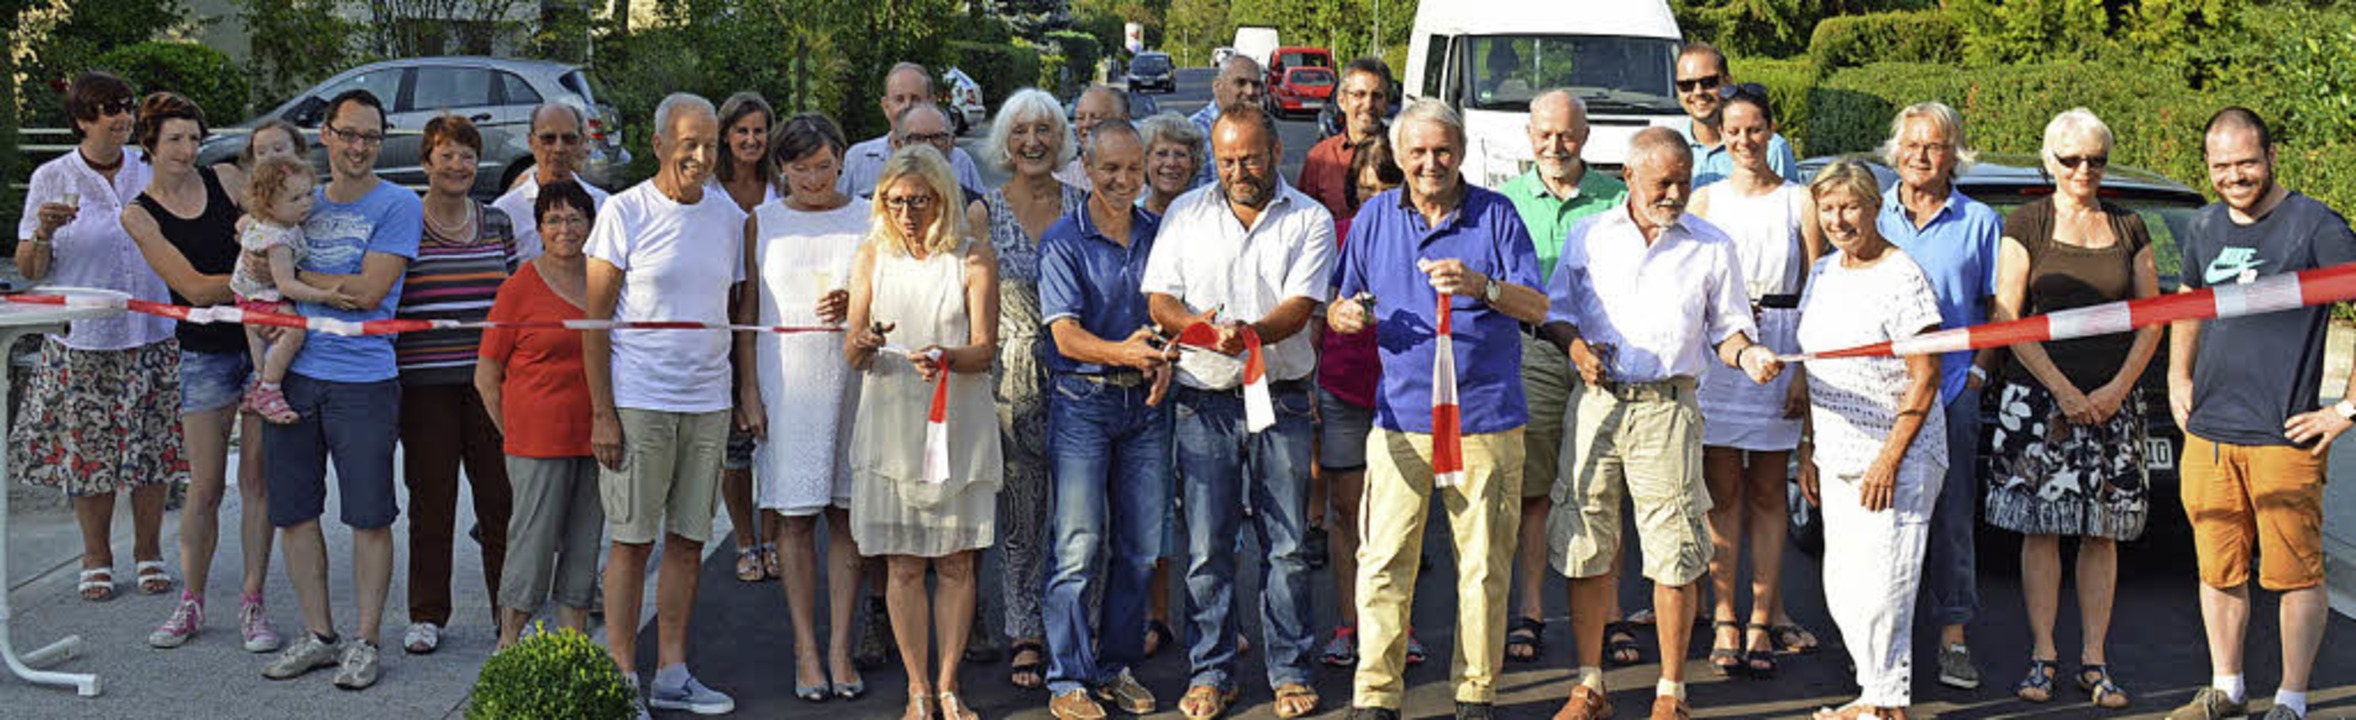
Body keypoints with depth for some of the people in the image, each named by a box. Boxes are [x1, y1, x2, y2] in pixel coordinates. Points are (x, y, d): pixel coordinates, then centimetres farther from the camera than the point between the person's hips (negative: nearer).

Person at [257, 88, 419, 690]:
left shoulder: (397, 205, -2)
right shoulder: (302, 201, 15)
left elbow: (369, 291, -12)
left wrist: (288, 276, -7)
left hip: (363, 381, -5)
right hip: (294, 375, 5)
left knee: (369, 517, 0)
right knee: (293, 511, 8)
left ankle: (365, 641, 10)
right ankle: (318, 634, 20)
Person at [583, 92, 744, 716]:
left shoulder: (728, 216, 9)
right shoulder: (625, 211, -4)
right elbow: (595, 318, -4)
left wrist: (745, 398, 10)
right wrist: (601, 412, -10)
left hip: (707, 403, 4)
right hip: (638, 401, -4)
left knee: (688, 542, 8)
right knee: (633, 541, 0)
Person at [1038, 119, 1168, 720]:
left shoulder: (1158, 235, 8)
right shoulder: (1063, 242, -5)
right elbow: (1066, 334, -12)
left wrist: (1163, 362, -7)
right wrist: (1123, 352, -30)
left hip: (1145, 402, 4)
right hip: (1084, 403, -4)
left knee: (1139, 547, 7)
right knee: (1079, 546, -4)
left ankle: (1118, 667, 20)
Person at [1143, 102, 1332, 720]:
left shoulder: (1309, 221, 3)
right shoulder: (1186, 215, 8)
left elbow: (1301, 305, -9)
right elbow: (1159, 299, 4)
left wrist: (1251, 333, -29)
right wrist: (1198, 327, -18)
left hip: (1281, 397, -1)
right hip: (1205, 399, 1)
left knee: (1287, 544, 3)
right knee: (1207, 544, 1)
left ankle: (1289, 670, 14)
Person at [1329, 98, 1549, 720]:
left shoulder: (1496, 215, 3)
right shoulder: (1375, 218, 11)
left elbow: (1537, 308, -4)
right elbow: (1341, 306, 16)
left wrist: (1482, 287, -23)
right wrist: (1345, 313, -8)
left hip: (1485, 419, -1)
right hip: (1400, 418, 1)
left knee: (1484, 565, 4)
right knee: (1384, 562, -3)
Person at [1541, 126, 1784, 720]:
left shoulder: (1712, 248, 8)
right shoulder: (1588, 237, 10)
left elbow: (1725, 327, 11)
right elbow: (1555, 310, 14)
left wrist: (1747, 354, -11)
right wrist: (1576, 346, -6)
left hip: (1668, 408, -1)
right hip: (1595, 402, 1)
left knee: (1674, 555, -3)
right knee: (1584, 546, 3)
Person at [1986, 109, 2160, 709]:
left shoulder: (2129, 228, 10)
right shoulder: (2026, 225, 2)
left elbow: (2152, 318, 9)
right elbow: (2008, 319, -3)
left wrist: (2117, 388, -4)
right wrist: (2063, 390, -10)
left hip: (2114, 400, 2)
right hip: (2038, 398, -2)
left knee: (2102, 534, 3)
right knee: (2041, 530, 0)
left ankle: (2094, 661, 9)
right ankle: (2042, 657, 7)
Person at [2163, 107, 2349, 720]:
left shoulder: (2316, 226, -7)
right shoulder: (2203, 229, 12)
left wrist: (2347, 409, -9)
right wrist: (2178, 379, 18)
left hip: (2284, 438, -5)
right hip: (2207, 434, 5)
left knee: (2296, 574, 0)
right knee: (2218, 571, 11)